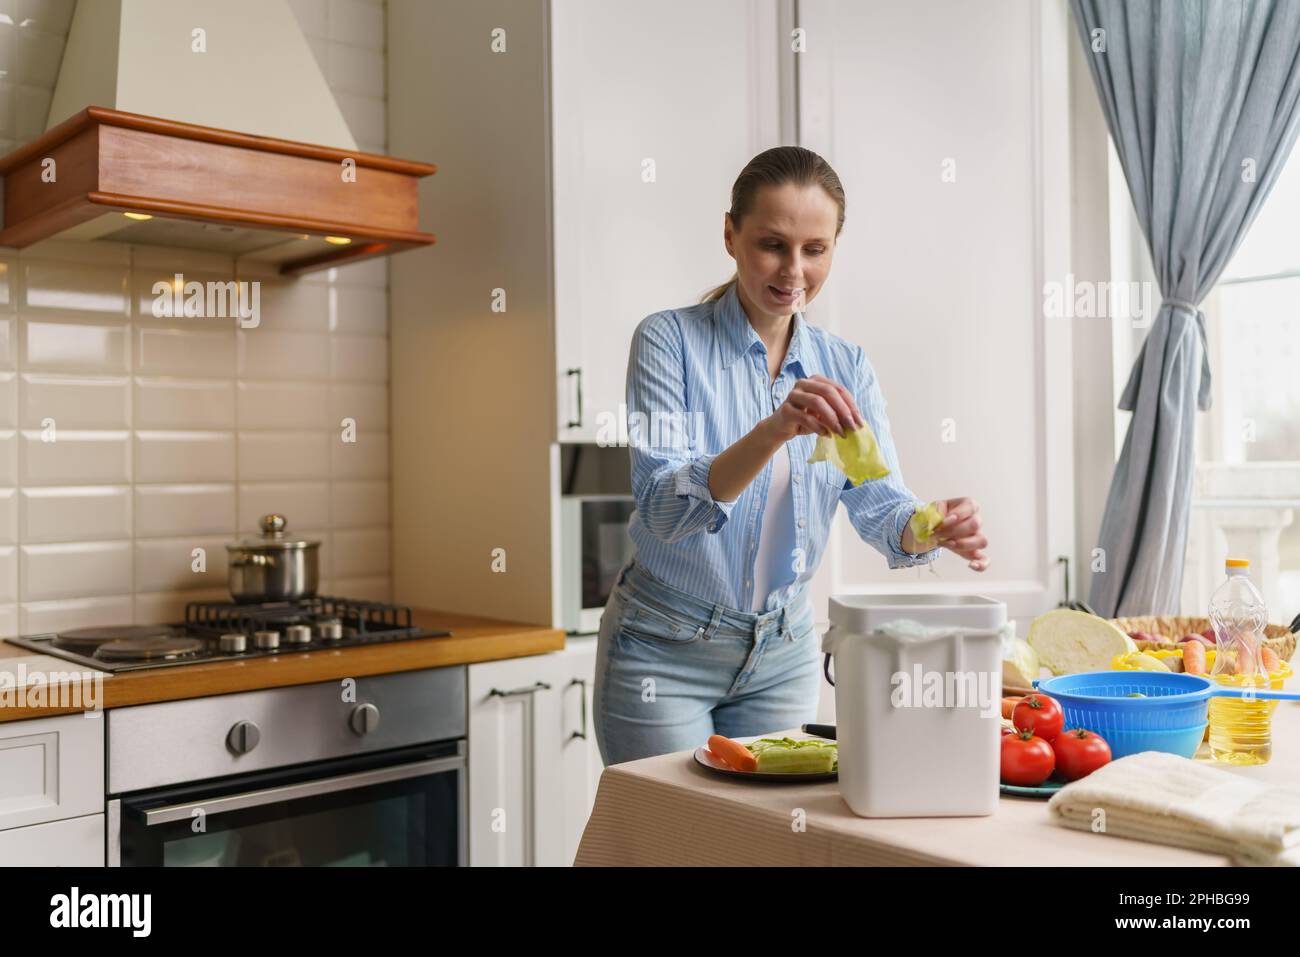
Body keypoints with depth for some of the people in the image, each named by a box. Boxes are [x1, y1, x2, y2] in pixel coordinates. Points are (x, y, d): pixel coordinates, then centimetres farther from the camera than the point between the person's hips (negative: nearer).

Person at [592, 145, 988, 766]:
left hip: (783, 653, 5)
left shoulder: (843, 366, 1)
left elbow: (879, 506, -7)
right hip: (665, 652, -4)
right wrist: (773, 432, -40)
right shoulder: (670, 340, -13)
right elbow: (662, 508, -24)